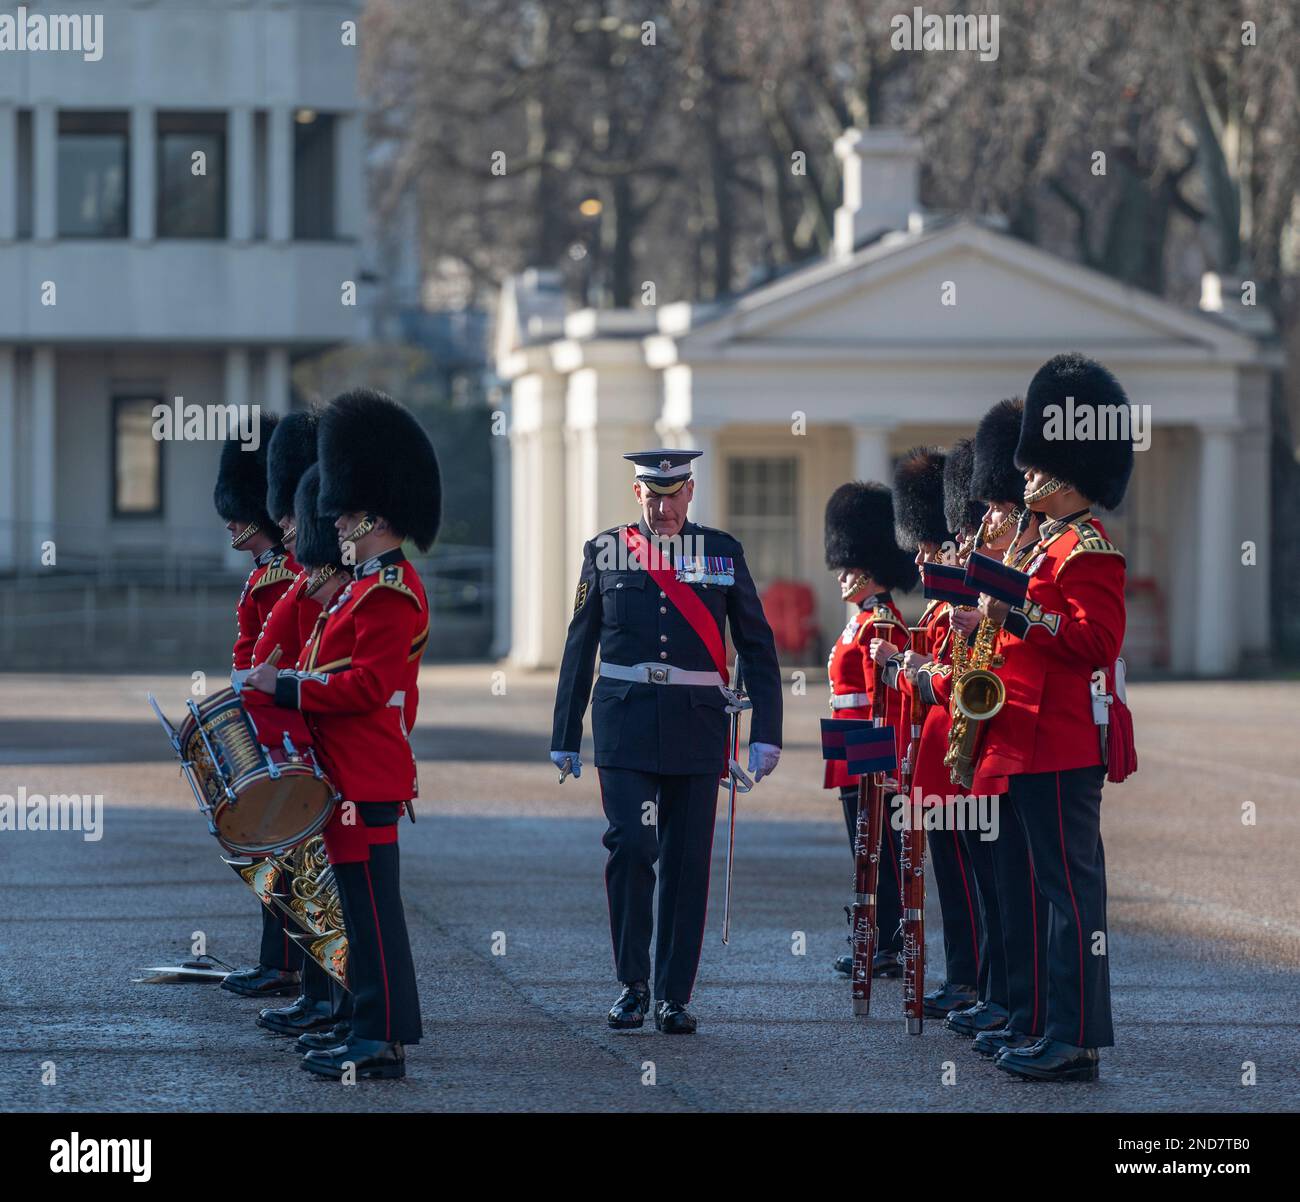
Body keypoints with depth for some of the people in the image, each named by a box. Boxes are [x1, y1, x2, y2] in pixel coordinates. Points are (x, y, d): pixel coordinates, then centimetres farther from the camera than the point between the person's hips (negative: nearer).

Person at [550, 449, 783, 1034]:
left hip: (696, 726, 1)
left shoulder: (723, 552, 6)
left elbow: (757, 647, 8)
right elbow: (578, 649, 11)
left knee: (688, 861, 2)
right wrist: (564, 737, 10)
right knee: (631, 845, -13)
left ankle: (674, 996, 10)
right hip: (625, 726, -1)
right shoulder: (605, 551, 6)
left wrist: (766, 734, 0)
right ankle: (632, 983, 2)